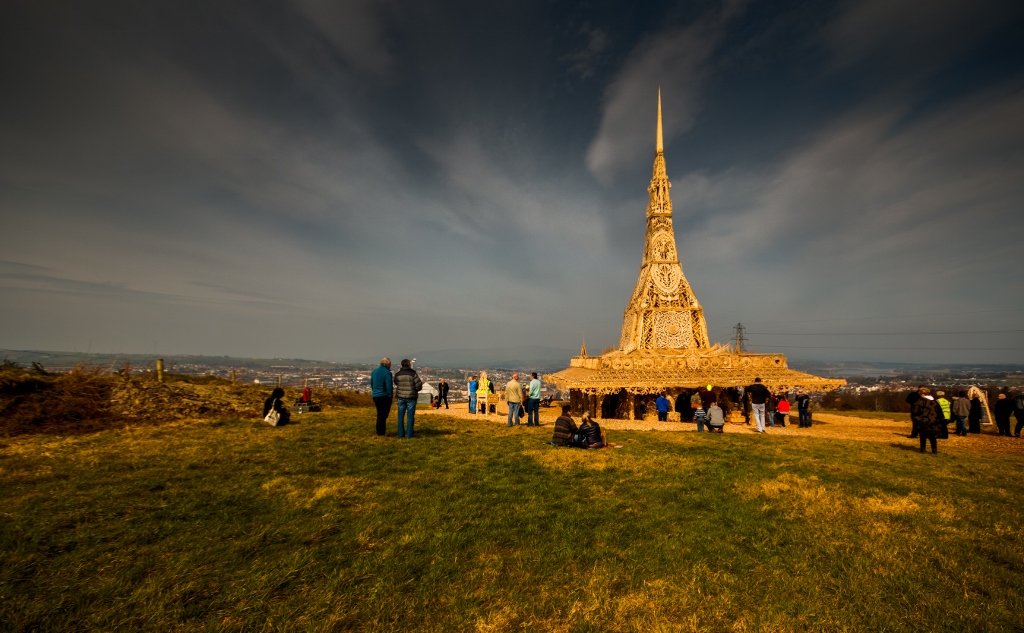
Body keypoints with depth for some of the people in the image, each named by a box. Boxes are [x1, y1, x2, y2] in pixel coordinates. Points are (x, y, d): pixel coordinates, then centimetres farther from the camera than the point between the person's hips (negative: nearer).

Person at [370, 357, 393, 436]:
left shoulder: (374, 371, 9)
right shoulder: (387, 372, -15)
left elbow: (371, 383, 17)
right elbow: (389, 386, -18)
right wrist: (391, 395, -10)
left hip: (375, 395, 7)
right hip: (384, 396, -7)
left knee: (380, 414, 18)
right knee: (383, 415, 0)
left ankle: (379, 431, 23)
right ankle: (380, 432, 3)